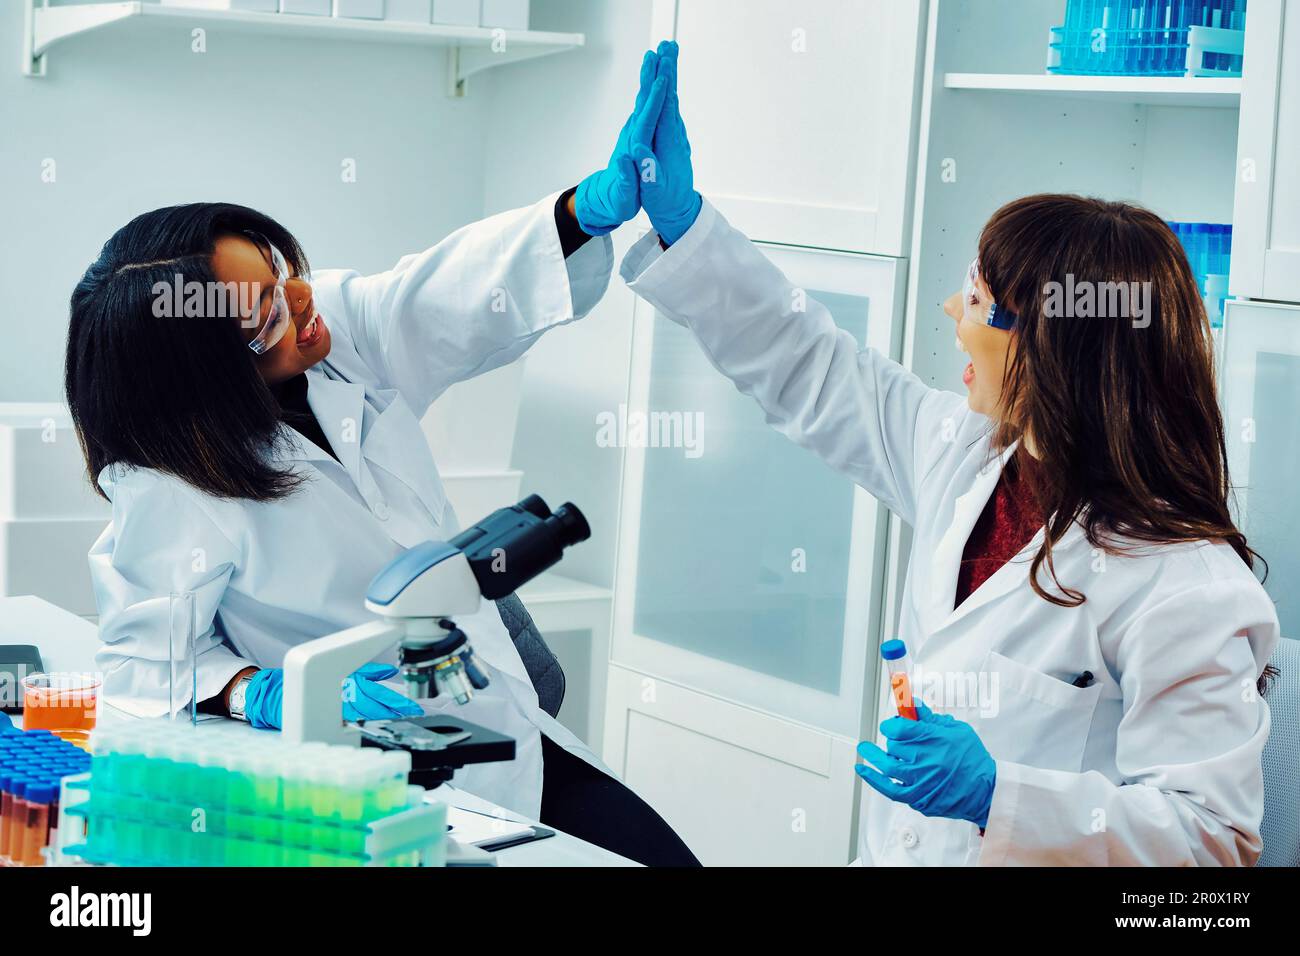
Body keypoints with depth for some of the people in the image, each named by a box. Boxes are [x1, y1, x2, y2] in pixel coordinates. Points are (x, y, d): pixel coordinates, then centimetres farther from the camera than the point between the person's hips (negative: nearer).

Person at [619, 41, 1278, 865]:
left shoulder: (1185, 589, -17)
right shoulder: (965, 454, 7)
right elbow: (809, 372, 19)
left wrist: (998, 796, -27)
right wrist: (678, 216, 19)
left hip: (1016, 849, -6)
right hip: (892, 851, 7)